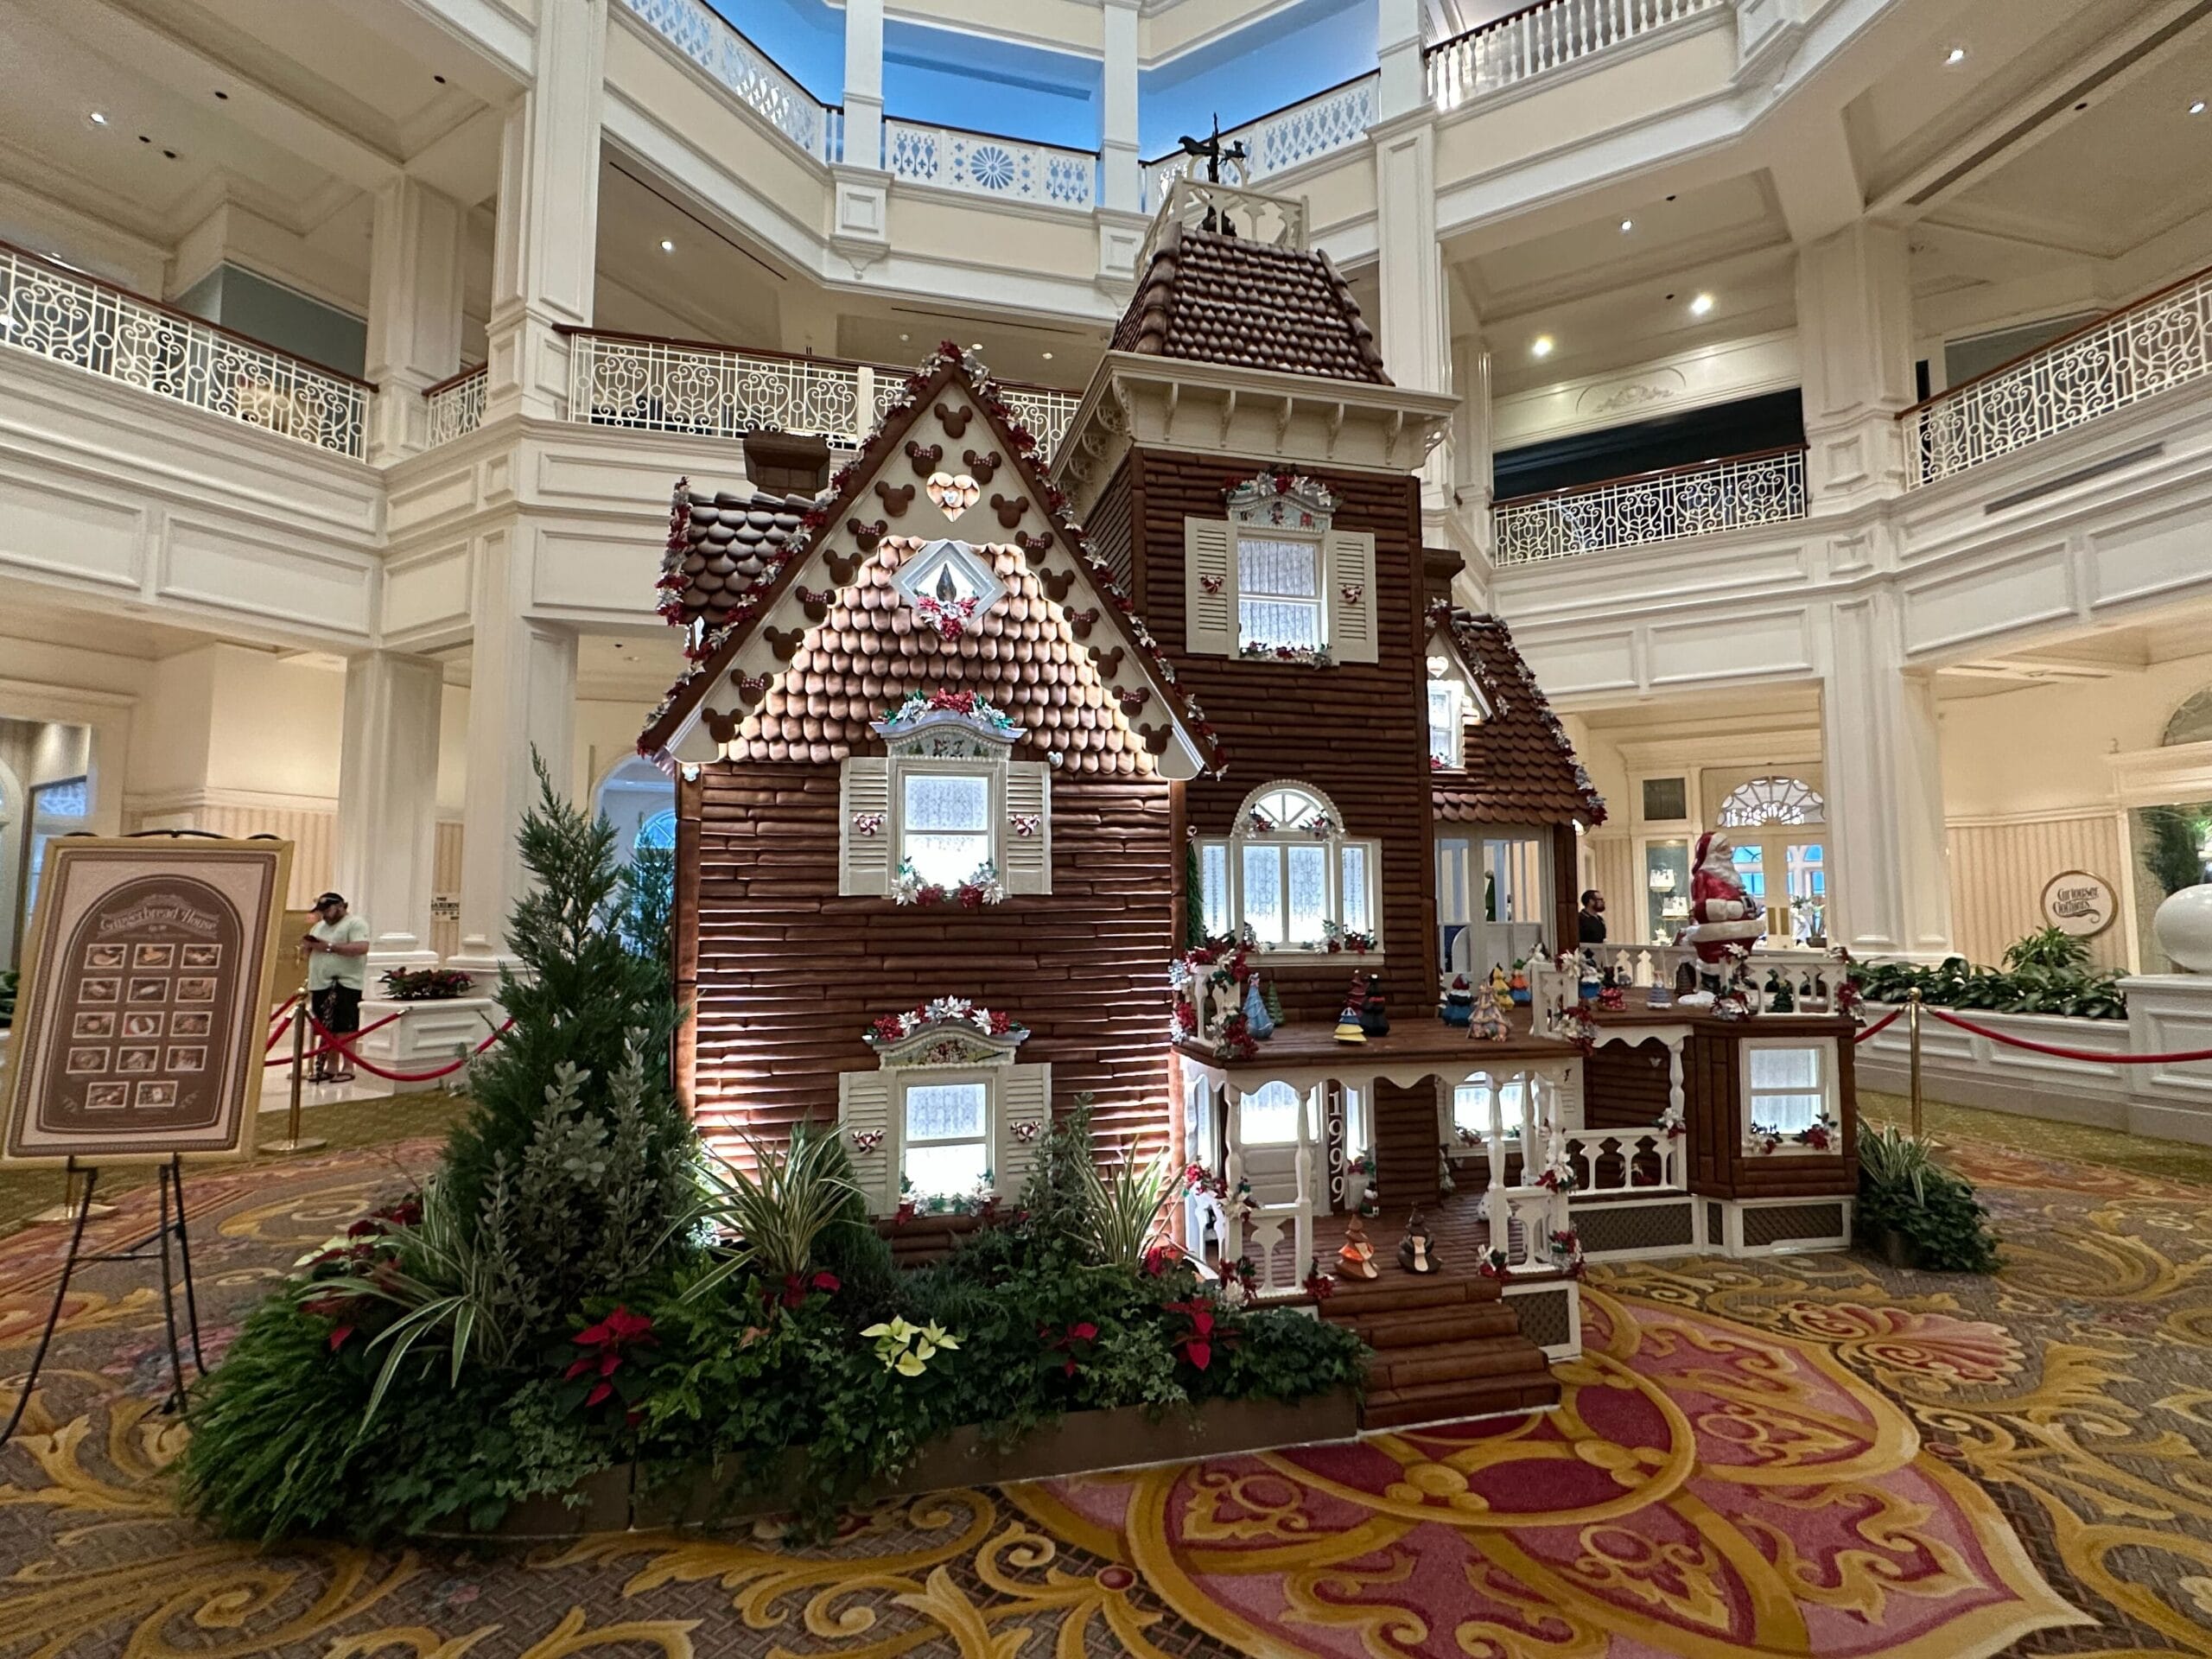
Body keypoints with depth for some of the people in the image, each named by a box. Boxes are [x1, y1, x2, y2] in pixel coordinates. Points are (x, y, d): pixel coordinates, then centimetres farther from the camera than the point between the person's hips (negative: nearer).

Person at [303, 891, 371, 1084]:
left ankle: (347, 1068, -4)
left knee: (345, 1028, -8)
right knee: (327, 1029, 9)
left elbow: (362, 947, -18)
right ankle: (331, 1067, 16)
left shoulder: (355, 923, -3)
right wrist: (307, 945, 5)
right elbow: (309, 953, 27)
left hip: (345, 985, -8)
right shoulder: (319, 926, 22)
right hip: (321, 984, 8)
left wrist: (330, 947, -19)